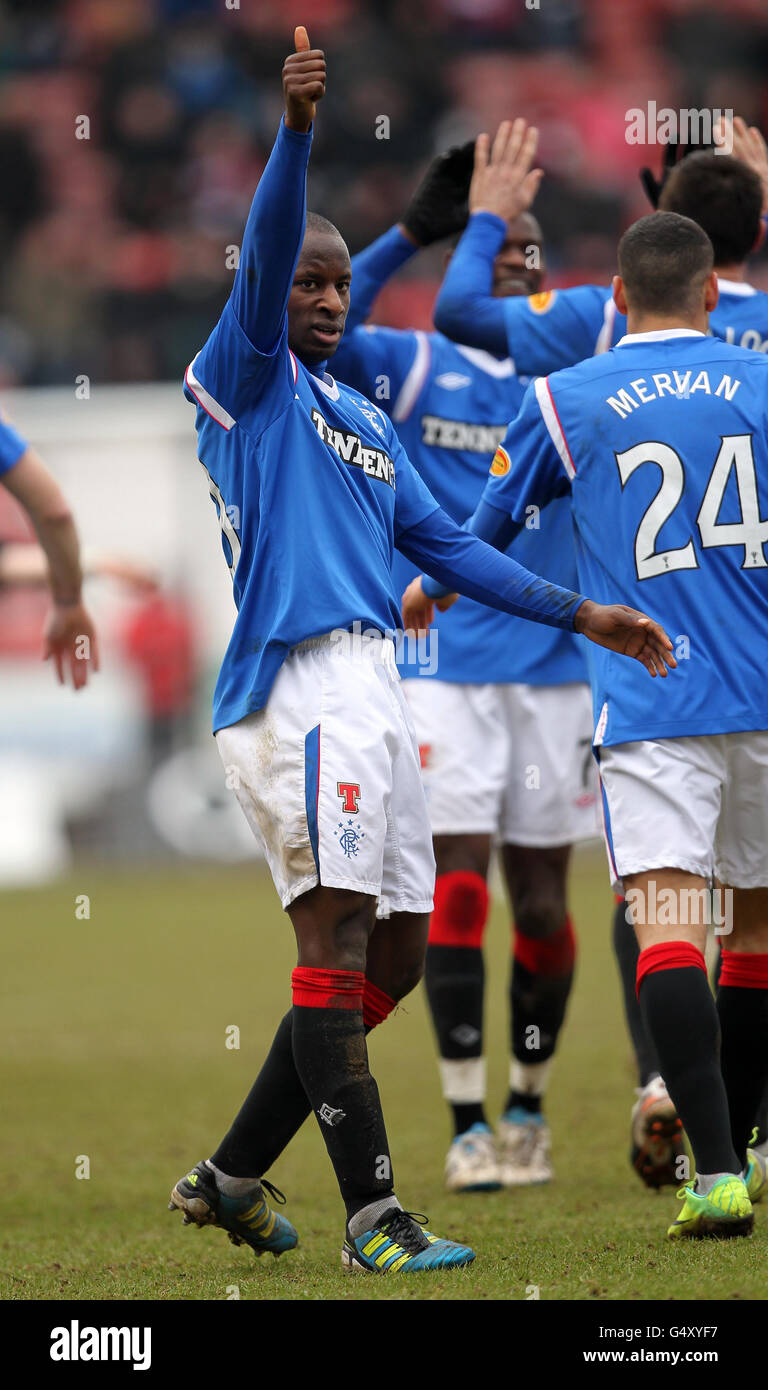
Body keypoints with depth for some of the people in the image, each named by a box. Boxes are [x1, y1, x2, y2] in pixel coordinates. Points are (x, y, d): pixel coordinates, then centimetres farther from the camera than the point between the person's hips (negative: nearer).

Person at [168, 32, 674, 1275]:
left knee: (393, 955, 9)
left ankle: (233, 1174, 18)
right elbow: (262, 256, -15)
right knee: (338, 932, -14)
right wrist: (295, 131, -31)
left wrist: (586, 616, 22)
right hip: (299, 681, -9)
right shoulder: (247, 381, 2)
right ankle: (371, 1216, -19)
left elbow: (450, 550, 27)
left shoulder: (366, 425, 25)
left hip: (372, 691, 9)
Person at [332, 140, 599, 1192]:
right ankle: (468, 1124, -5)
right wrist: (412, 232, -19)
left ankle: (529, 1107, 19)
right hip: (442, 665, -2)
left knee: (541, 899, 5)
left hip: (553, 668, 2)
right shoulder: (412, 368, 2)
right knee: (458, 885, -8)